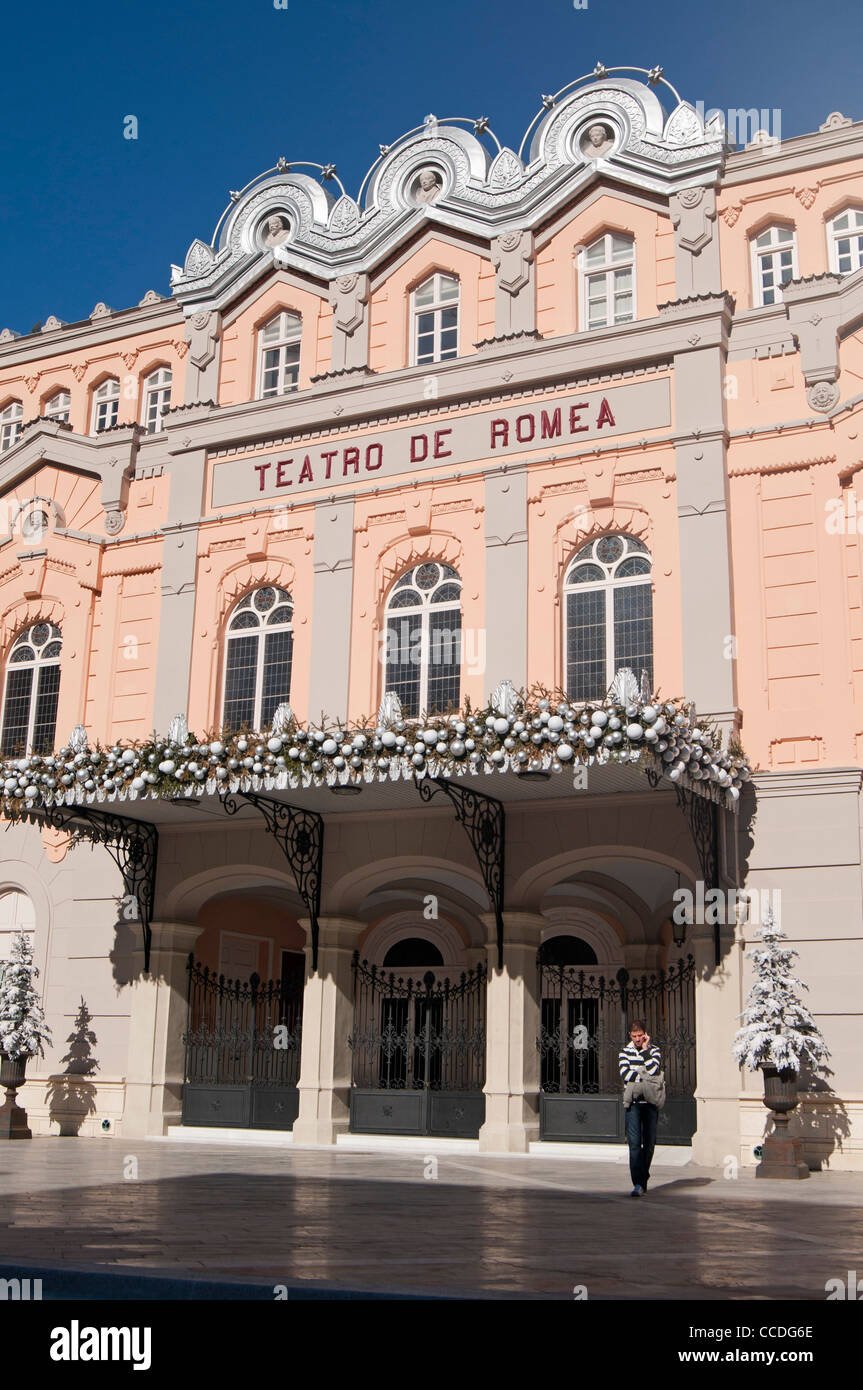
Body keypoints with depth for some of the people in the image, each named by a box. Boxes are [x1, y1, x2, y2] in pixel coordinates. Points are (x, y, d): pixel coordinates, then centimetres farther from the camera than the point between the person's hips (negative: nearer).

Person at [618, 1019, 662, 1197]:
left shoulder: (654, 1050, 5)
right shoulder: (625, 1052, 7)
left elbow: (653, 1070, -14)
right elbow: (625, 1074, -8)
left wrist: (645, 1049, -8)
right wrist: (646, 1076, -10)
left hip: (650, 1102, 1)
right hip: (633, 1103, -1)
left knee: (649, 1143, 5)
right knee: (634, 1142, -11)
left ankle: (643, 1179, 23)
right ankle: (638, 1184, -14)